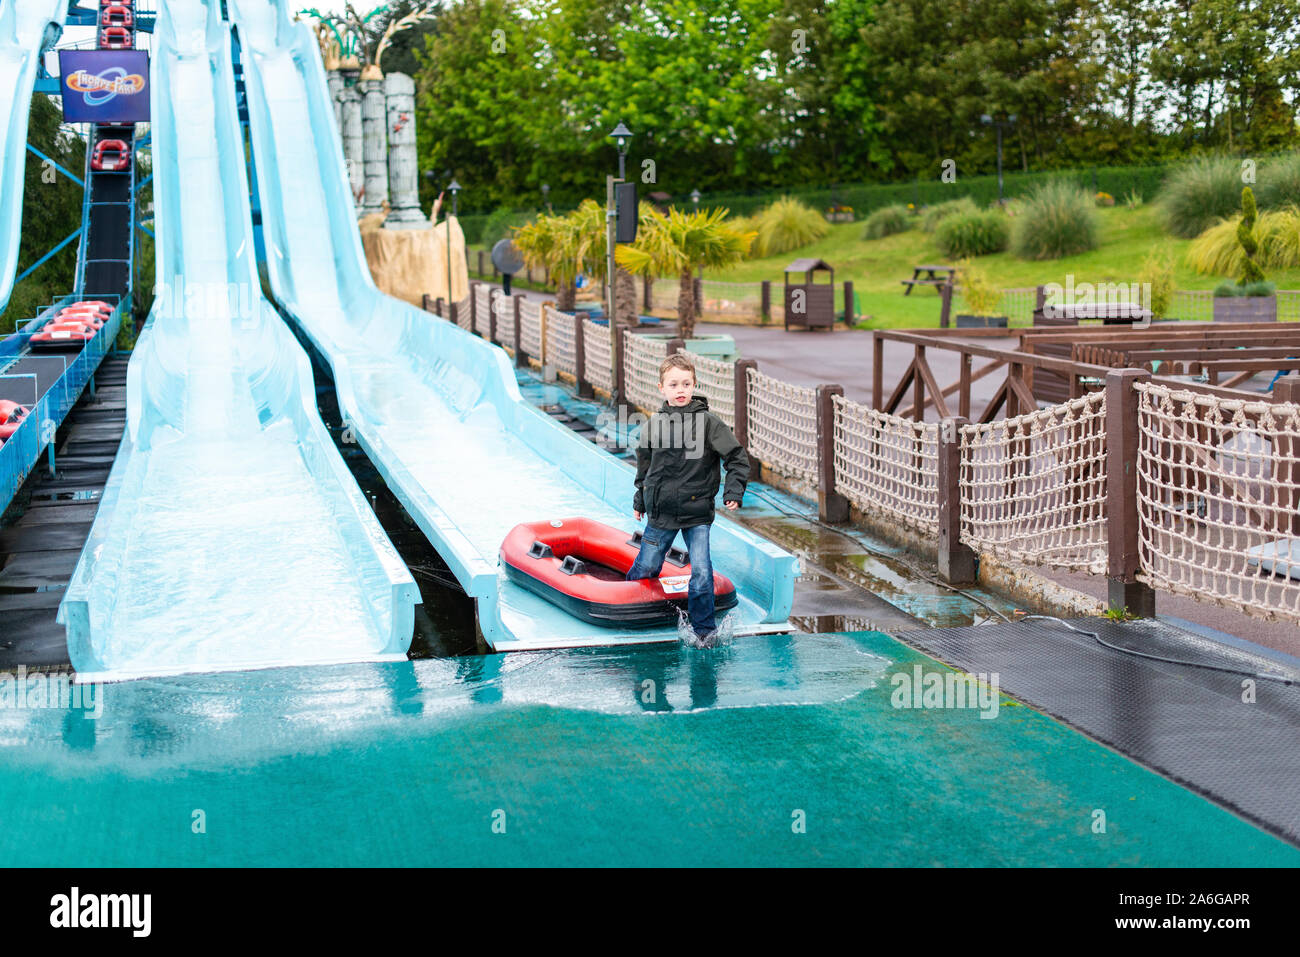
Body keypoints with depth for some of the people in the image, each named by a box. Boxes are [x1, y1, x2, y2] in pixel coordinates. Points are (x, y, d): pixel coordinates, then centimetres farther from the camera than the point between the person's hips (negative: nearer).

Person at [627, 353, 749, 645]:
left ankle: (704, 629, 6)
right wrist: (639, 500, 22)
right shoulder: (653, 424, 1)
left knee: (701, 572, -10)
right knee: (646, 568, 11)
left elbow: (738, 458, -1)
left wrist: (734, 491, -11)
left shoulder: (709, 423, -8)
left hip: (698, 513, -2)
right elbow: (644, 465, 17)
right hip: (660, 512, 2)